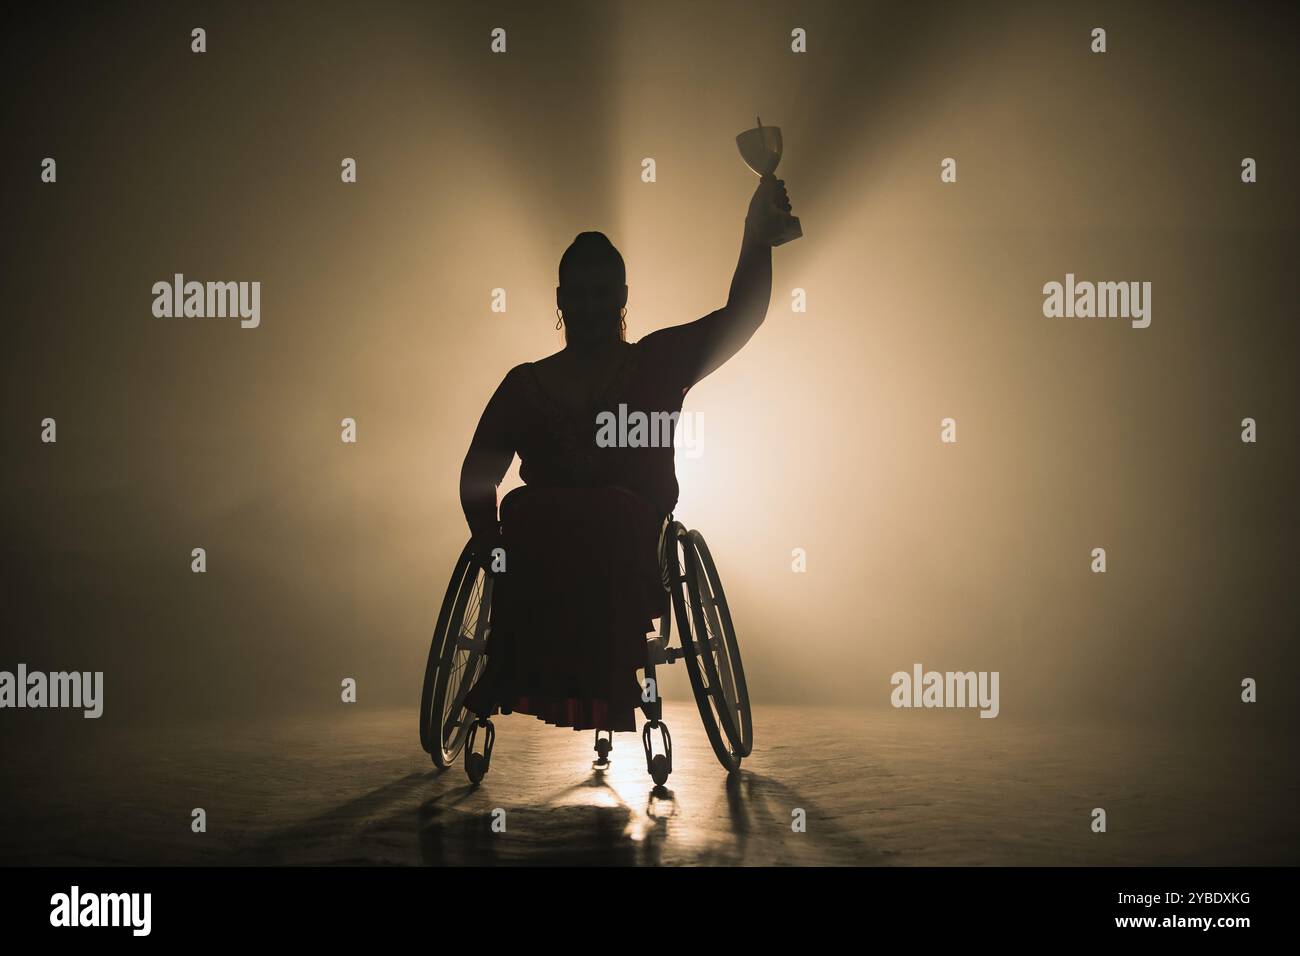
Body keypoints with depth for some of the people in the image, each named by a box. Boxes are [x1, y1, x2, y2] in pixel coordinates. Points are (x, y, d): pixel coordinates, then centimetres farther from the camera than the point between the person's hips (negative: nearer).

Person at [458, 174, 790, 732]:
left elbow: (740, 316, 2)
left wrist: (757, 237, -14)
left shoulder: (658, 362, 15)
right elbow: (478, 476, 13)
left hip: (628, 560, -1)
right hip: (538, 559, 1)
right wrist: (490, 539, -6)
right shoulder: (526, 384, 19)